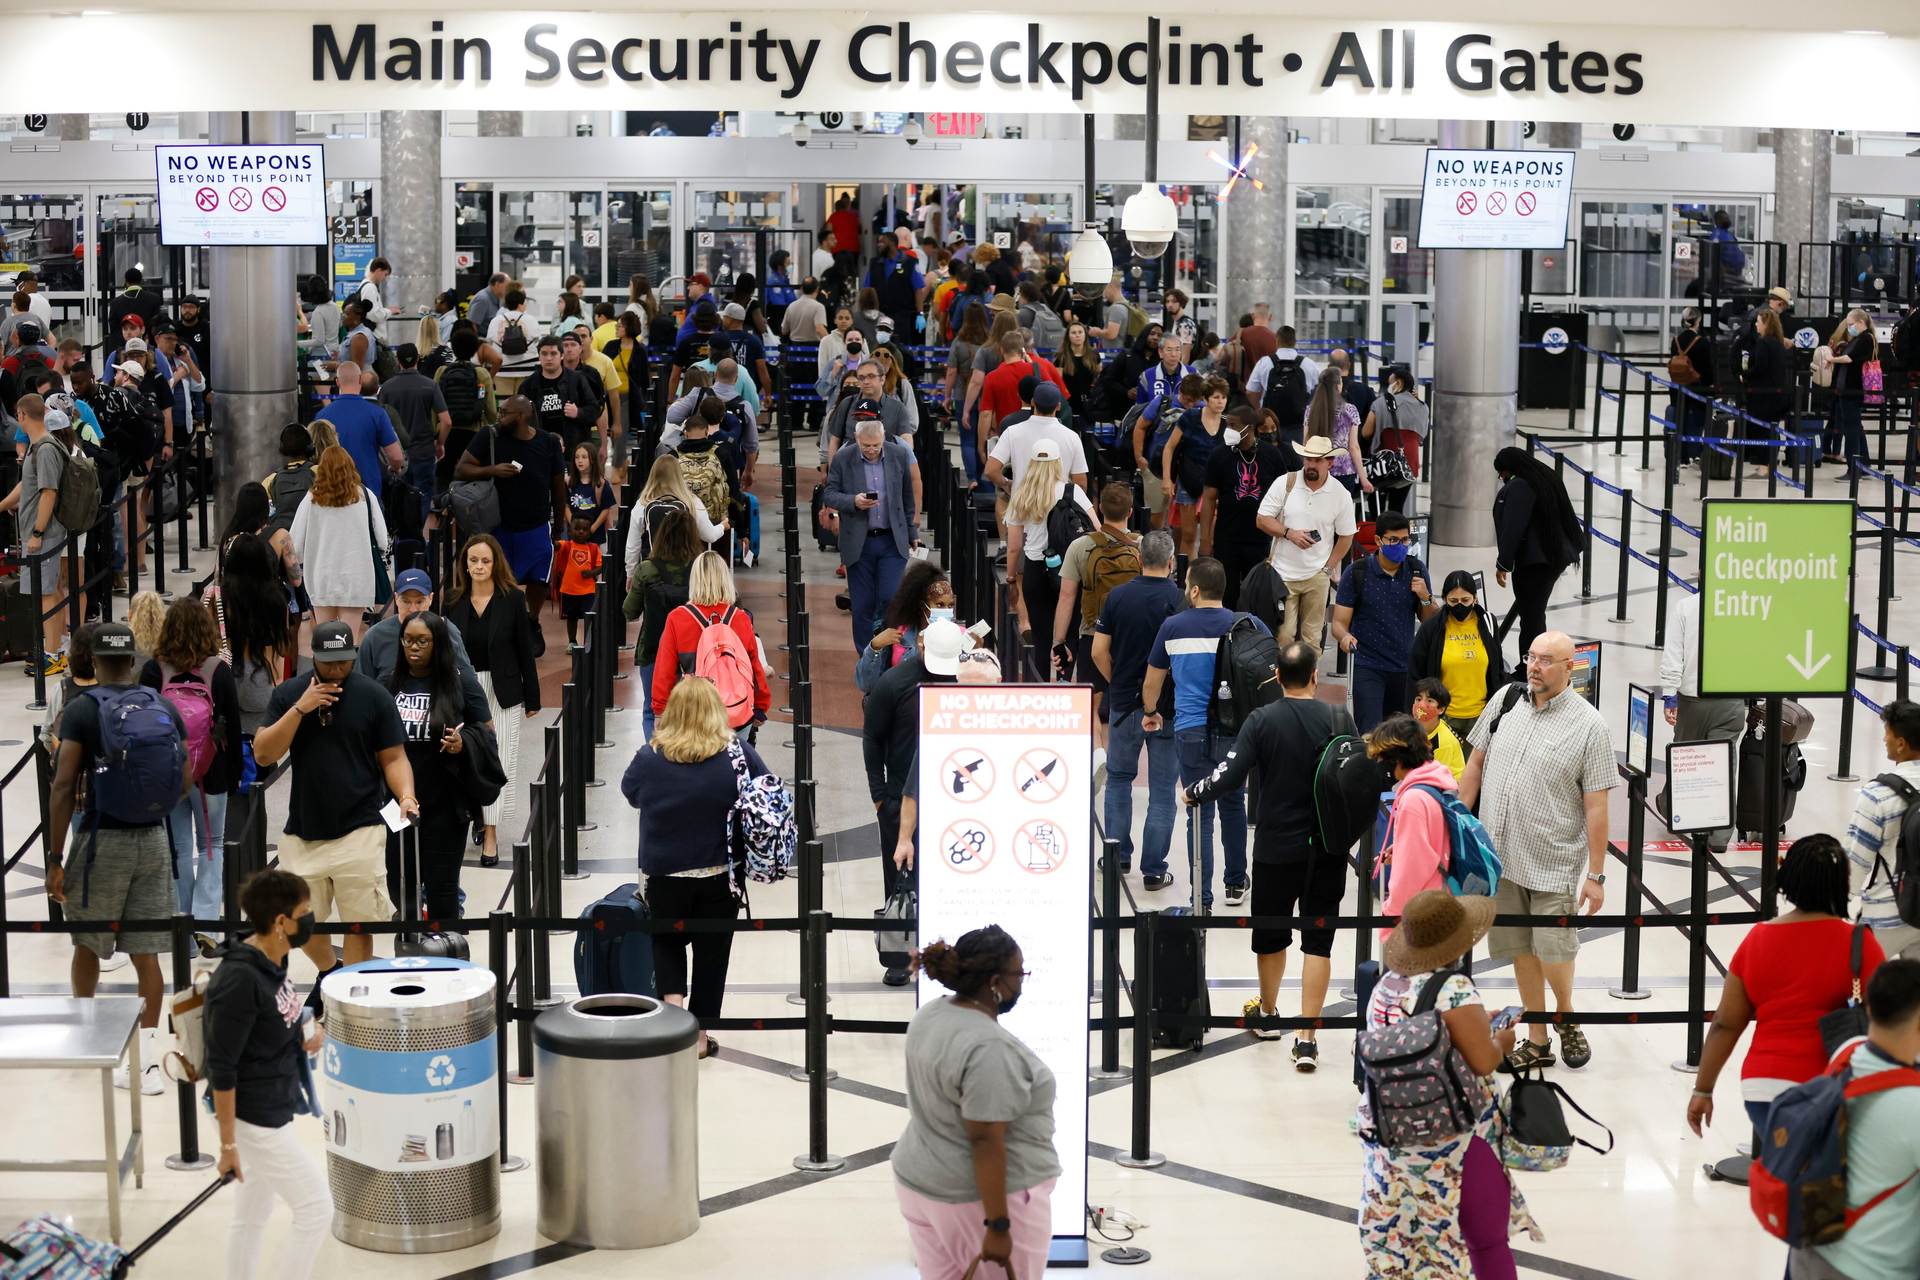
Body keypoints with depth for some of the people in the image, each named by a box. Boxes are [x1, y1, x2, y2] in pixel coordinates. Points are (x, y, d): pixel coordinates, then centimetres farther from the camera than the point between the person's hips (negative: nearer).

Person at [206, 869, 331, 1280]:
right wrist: (228, 1143, -19)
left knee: (253, 1215, 17)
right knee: (316, 1208, -3)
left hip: (276, 1112, 9)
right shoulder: (239, 980, -25)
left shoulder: (275, 961, 2)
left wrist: (307, 1033, -1)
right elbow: (221, 1067, -22)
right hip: (251, 1119, -9)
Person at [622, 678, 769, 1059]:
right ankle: (699, 1034, 21)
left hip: (663, 875, 0)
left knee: (666, 941, 24)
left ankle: (672, 999, 1)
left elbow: (630, 793, 7)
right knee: (712, 952, 15)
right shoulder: (737, 754, -11)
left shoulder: (650, 757, -12)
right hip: (719, 879, 0)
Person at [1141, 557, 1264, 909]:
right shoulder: (1247, 625, 0)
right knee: (1233, 804, 20)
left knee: (1200, 815, 0)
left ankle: (1202, 899, -3)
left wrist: (1151, 713, 30)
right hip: (1236, 730, 2)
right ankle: (1236, 884, 32)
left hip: (1191, 731, -2)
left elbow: (1152, 683, 11)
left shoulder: (1174, 627, 0)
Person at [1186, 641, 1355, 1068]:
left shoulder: (1262, 720, -9)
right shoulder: (1339, 718, -6)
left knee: (1270, 935, 19)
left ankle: (1267, 1013, 41)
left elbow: (1229, 777, -14)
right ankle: (1306, 1038, -1)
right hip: (1328, 849, 0)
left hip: (1276, 849, 0)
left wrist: (1192, 794, 4)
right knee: (1317, 940, 4)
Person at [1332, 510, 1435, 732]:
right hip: (1368, 667, -4)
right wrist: (1345, 637, -30)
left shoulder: (1416, 570, 4)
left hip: (1405, 666, 4)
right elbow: (1339, 622, -7)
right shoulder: (1357, 573, -7)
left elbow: (1430, 621, 11)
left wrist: (1425, 598, -10)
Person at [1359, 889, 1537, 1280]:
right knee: (1489, 1240, 8)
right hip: (1452, 1141, -7)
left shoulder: (1387, 984, 5)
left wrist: (1476, 1024, 21)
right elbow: (1483, 1060, -20)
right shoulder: (1453, 988, -18)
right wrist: (1501, 1039, 1)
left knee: (1395, 1242, 14)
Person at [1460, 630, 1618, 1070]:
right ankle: (1537, 1042, 22)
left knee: (1554, 952, -4)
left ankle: (1567, 1020, 25)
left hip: (1554, 863, -4)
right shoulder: (1506, 700, 4)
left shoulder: (1588, 725, -8)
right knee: (1521, 950, 10)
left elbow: (1596, 805, -8)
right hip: (1498, 853, 4)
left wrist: (1596, 874, -9)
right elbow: (1476, 763, 14)